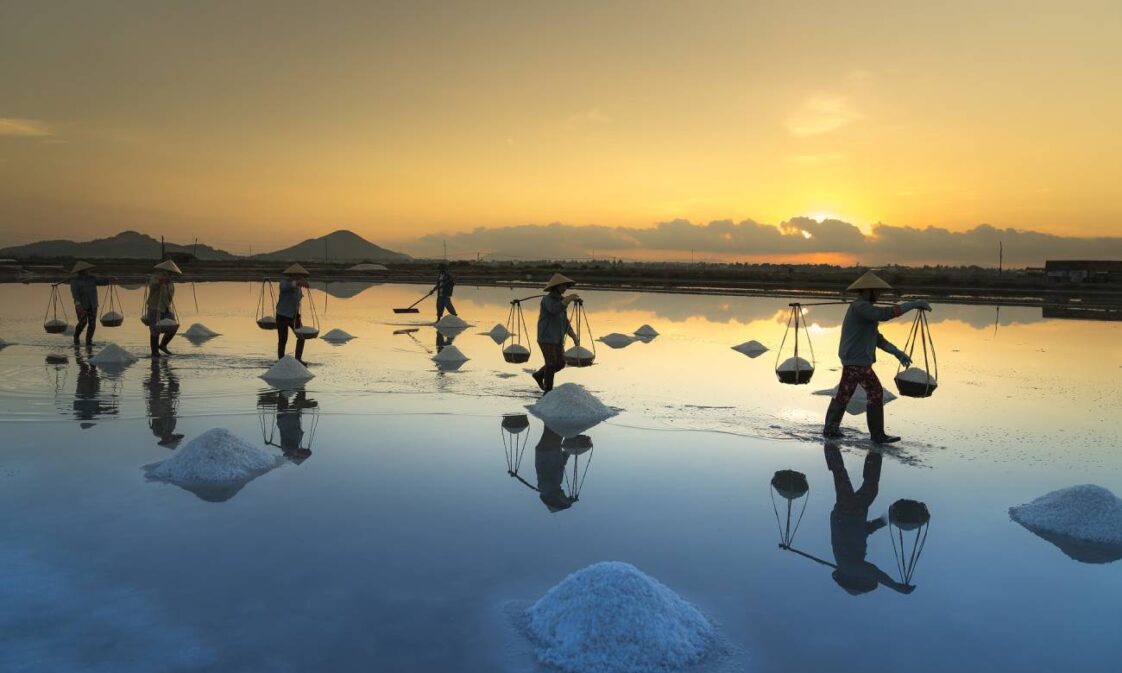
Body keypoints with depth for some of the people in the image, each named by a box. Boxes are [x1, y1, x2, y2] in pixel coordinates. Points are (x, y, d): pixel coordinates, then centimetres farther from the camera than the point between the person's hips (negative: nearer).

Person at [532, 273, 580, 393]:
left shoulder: (561, 300, 11)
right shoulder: (547, 299, -13)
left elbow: (564, 321, 16)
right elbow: (555, 310, -35)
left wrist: (573, 335, 8)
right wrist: (569, 298, -38)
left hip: (557, 338, 8)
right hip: (546, 338, -8)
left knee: (560, 364, 10)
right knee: (551, 365, -5)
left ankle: (539, 375, 31)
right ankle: (548, 392, 7)